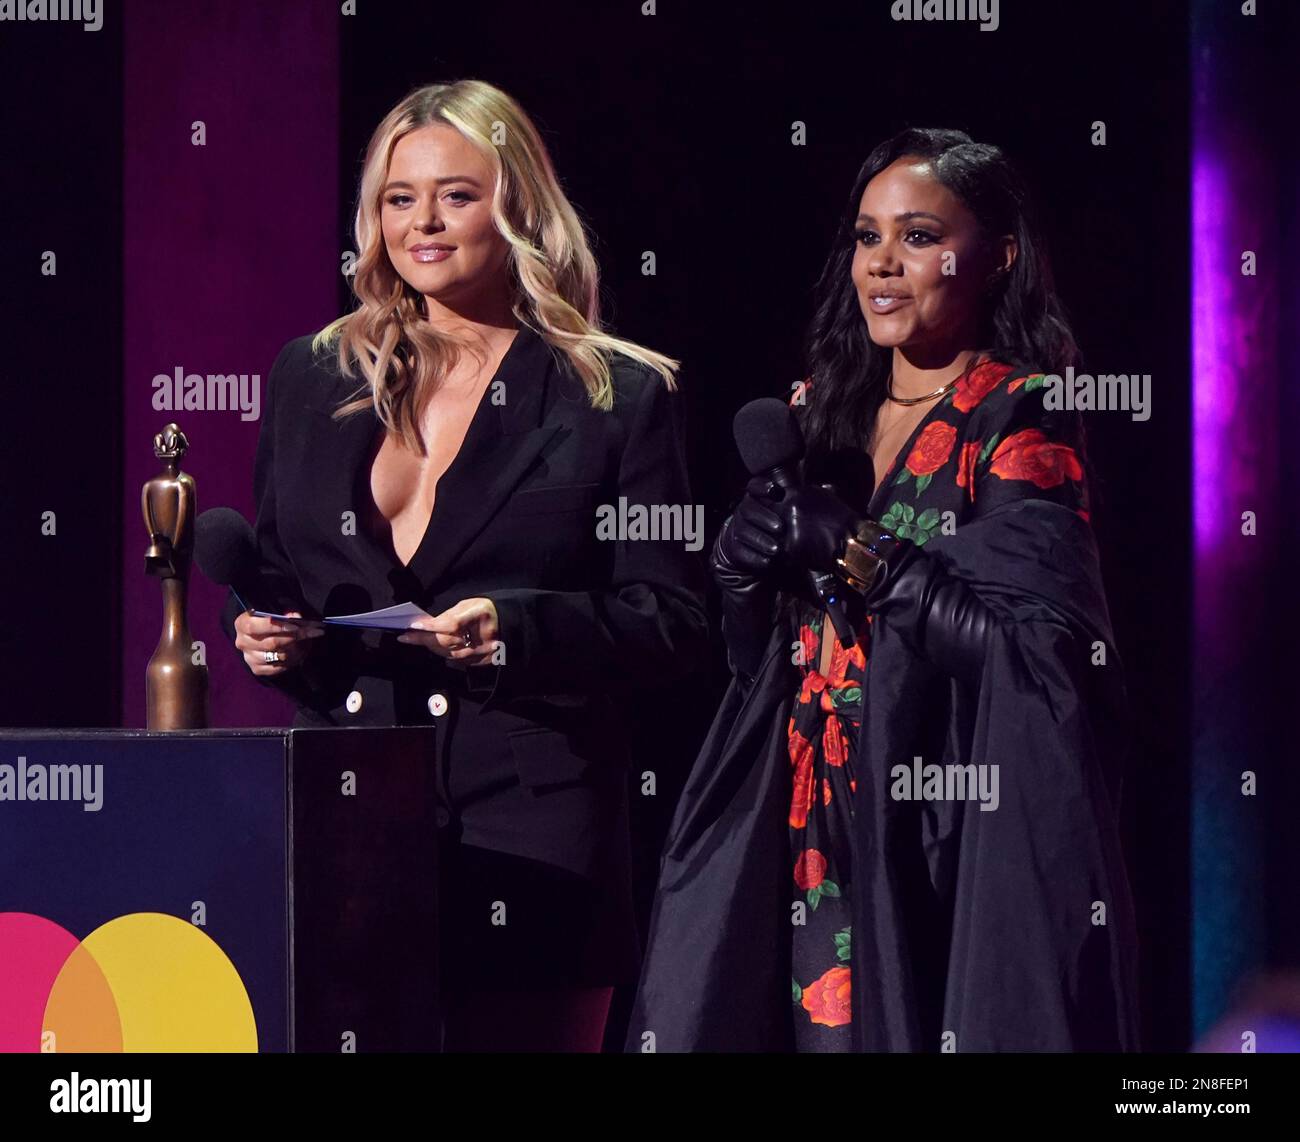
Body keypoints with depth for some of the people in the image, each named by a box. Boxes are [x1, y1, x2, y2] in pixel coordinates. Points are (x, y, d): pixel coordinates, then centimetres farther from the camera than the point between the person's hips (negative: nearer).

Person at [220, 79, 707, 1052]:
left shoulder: (621, 396, 4)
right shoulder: (312, 380, 16)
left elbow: (673, 623, -1)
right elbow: (271, 579, 23)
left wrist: (517, 630, -16)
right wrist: (266, 636, 0)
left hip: (529, 846, -3)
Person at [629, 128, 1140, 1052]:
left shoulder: (1020, 421, -6)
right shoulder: (829, 417, 13)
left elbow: (1039, 653, -18)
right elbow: (758, 664, 16)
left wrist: (854, 548, -16)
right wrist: (744, 568, -4)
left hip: (957, 861, -6)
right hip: (822, 854, 6)